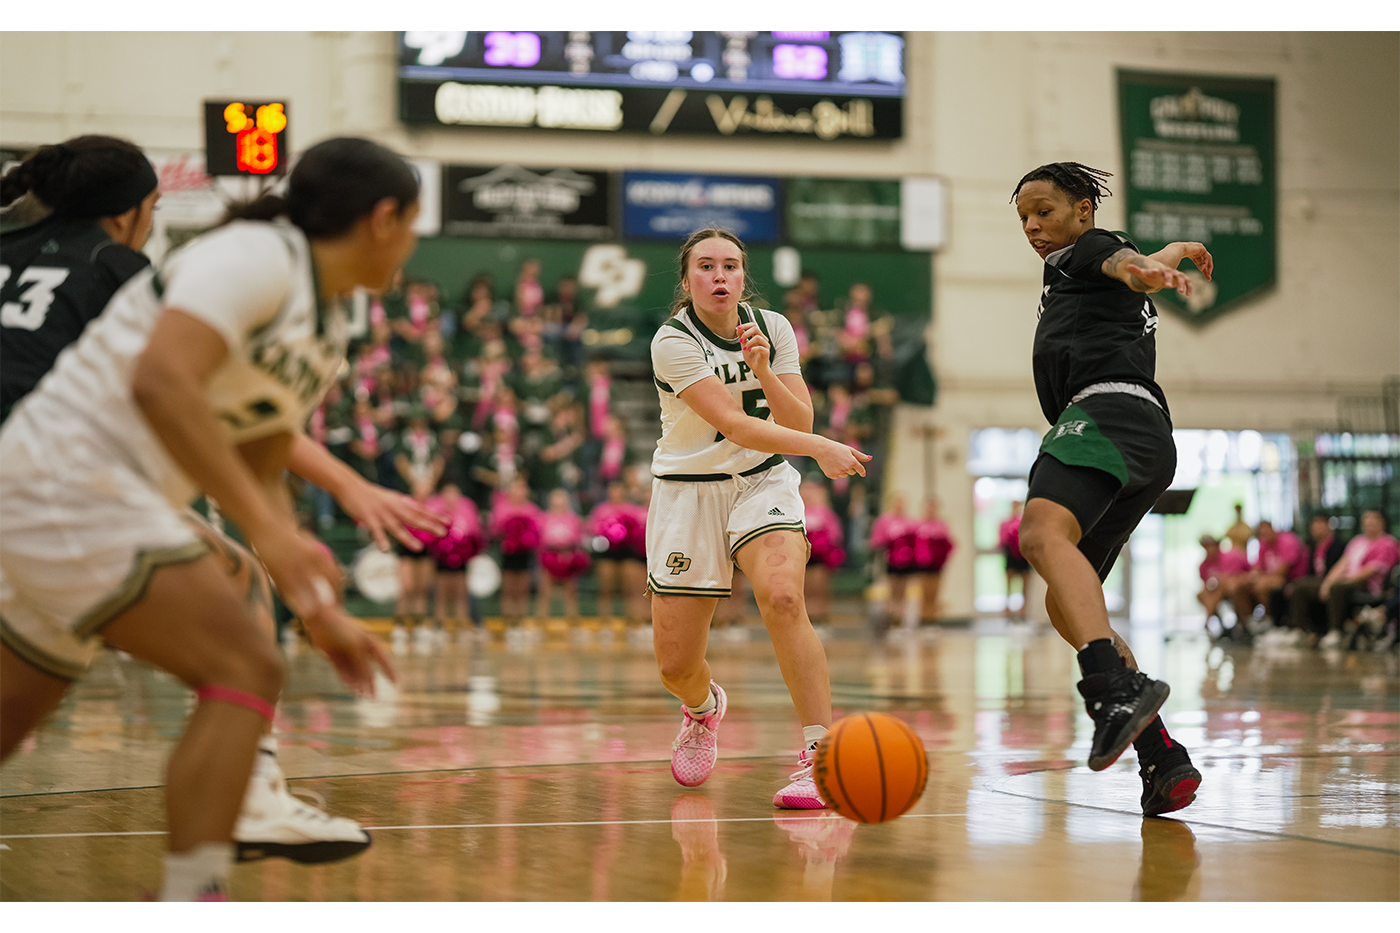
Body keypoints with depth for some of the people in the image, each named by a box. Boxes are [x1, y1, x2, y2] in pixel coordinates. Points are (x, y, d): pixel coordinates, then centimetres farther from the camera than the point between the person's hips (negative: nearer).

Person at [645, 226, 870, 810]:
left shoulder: (772, 328, -3)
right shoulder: (673, 341, -17)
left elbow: (798, 422, -7)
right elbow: (734, 425, -28)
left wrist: (762, 368, -23)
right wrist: (817, 447, -41)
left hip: (761, 482, 1)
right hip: (688, 492, -1)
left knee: (781, 596, -31)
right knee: (675, 668, 1)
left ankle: (821, 753, -28)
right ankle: (704, 707, 40)